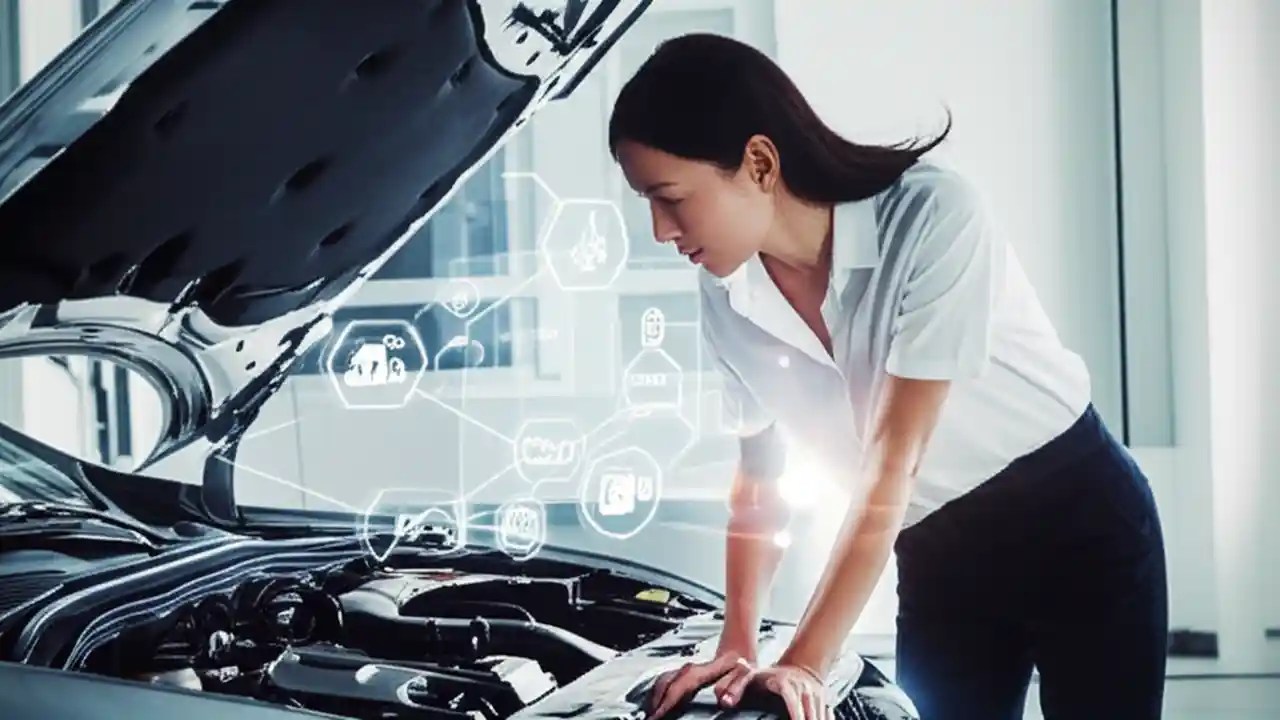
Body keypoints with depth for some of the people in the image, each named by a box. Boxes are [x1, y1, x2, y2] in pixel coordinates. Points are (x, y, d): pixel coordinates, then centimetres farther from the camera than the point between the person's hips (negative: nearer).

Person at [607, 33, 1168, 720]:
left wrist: (805, 664, -30)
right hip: (937, 553, 5)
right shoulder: (727, 296, -10)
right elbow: (759, 473, 2)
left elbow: (890, 461, -29)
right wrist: (737, 647, -9)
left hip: (1077, 522, -4)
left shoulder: (930, 214, -27)